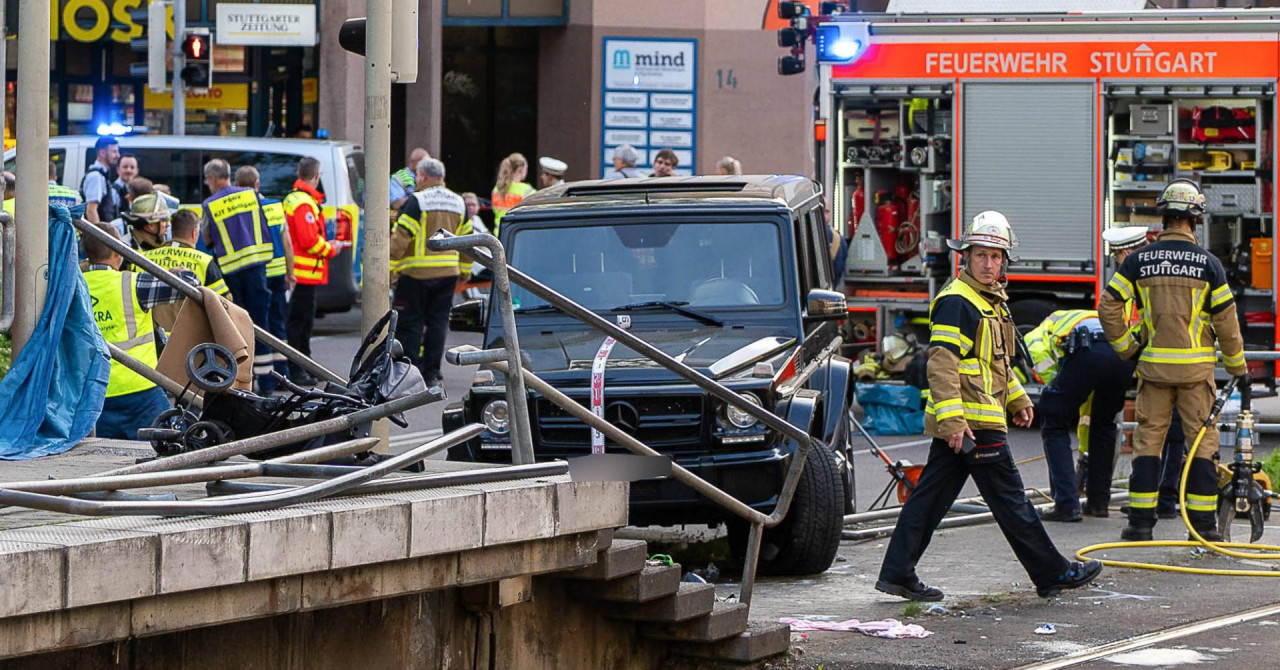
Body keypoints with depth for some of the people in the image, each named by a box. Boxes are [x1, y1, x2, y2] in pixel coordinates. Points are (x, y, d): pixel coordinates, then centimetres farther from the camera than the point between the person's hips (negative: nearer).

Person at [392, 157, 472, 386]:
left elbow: (400, 238, -15)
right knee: (438, 322, 9)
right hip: (448, 273, 6)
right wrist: (464, 271, 25)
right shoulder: (458, 203, 11)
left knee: (409, 324, 1)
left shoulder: (416, 202, -11)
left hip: (417, 273, -6)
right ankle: (432, 373, 9)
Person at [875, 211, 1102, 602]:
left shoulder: (990, 300, 19)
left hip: (959, 423, 10)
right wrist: (953, 420, -26)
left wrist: (1017, 399, 30)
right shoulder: (957, 302, -14)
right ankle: (1053, 574, 5)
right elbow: (942, 364, -21)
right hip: (972, 421, -10)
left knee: (931, 497, 8)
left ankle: (897, 573, 9)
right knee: (1010, 500, -1)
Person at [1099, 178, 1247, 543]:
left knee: (1148, 440, 8)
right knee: (1202, 441, 5)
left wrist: (1126, 346, 12)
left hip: (1153, 364, 2)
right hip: (1196, 365, -2)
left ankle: (1141, 522, 6)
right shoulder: (1208, 264, -6)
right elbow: (1226, 319, -3)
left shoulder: (1139, 261, -2)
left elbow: (1109, 306, -2)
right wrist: (1236, 364, 11)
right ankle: (1202, 523, 3)